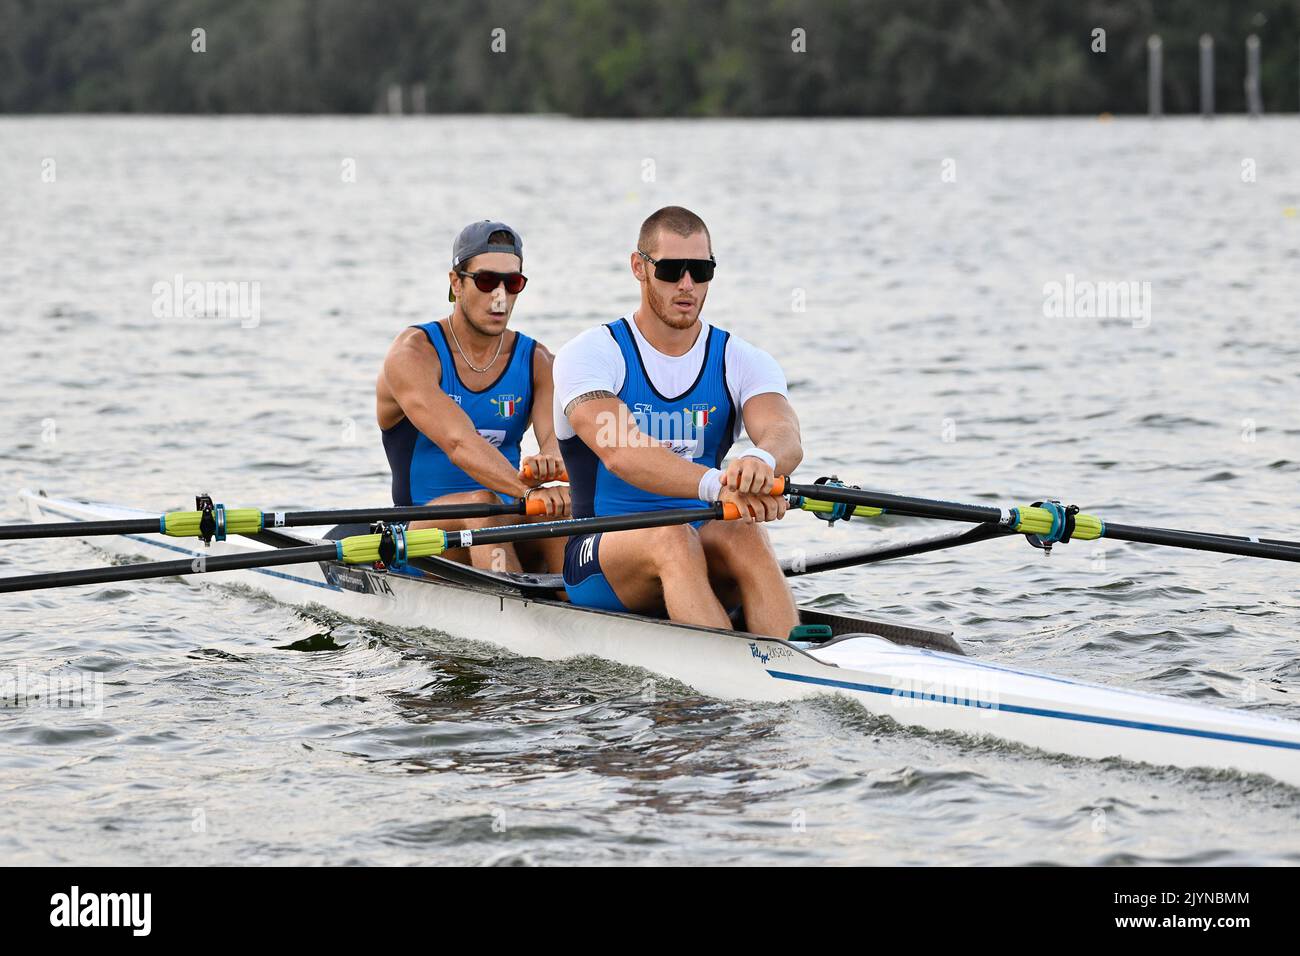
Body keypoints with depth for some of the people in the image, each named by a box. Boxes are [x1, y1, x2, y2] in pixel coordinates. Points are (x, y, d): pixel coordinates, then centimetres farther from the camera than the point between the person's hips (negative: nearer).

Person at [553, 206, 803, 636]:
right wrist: (715, 485, -42)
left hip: (705, 557, 3)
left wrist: (761, 460, -44)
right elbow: (620, 454, -24)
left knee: (744, 534, -30)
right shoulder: (589, 356, -5)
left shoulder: (743, 362, 6)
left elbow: (785, 437, -16)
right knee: (671, 537, -35)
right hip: (599, 563, -3)